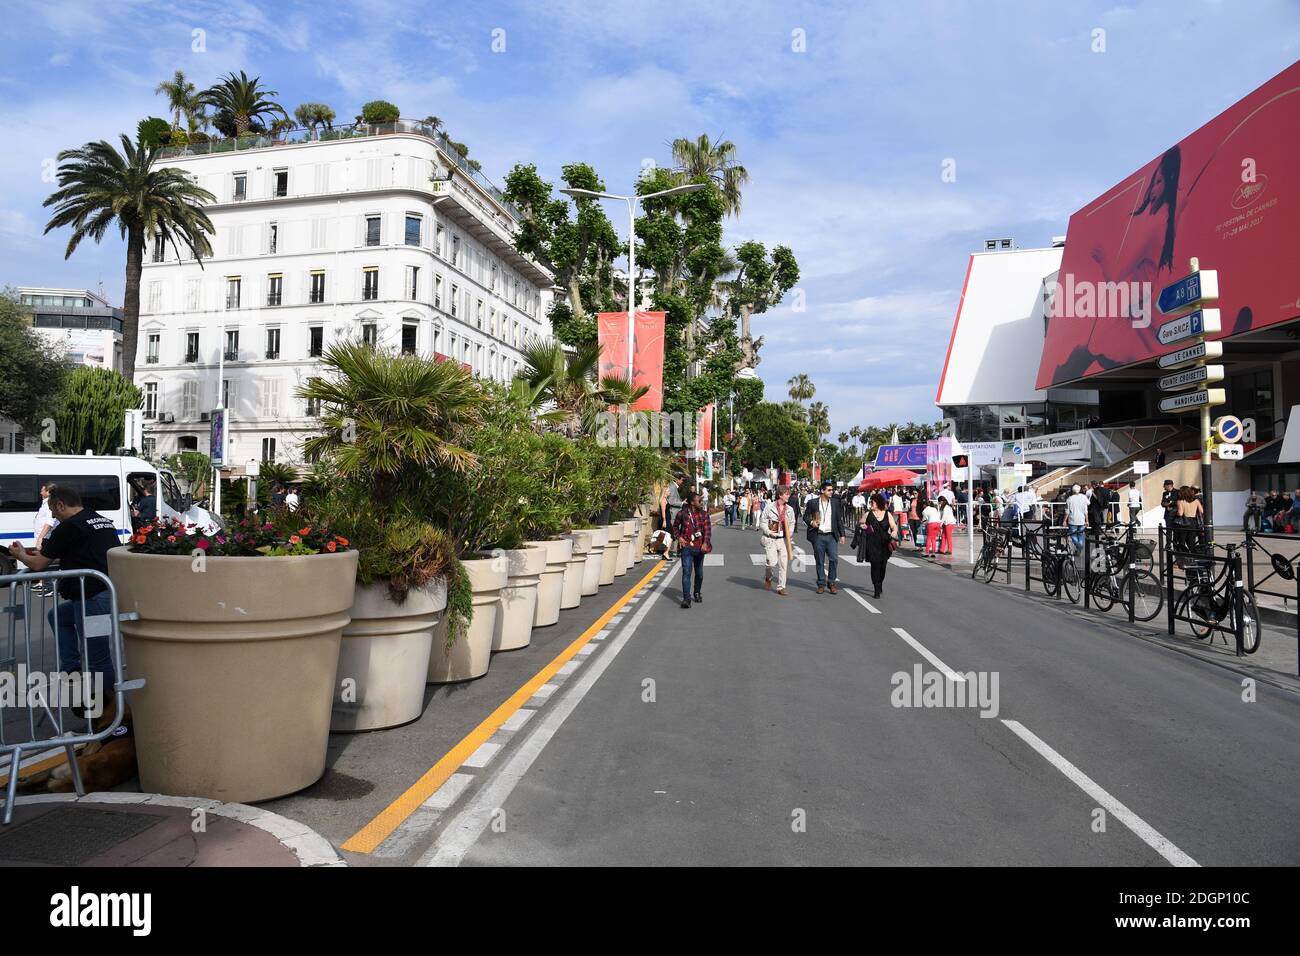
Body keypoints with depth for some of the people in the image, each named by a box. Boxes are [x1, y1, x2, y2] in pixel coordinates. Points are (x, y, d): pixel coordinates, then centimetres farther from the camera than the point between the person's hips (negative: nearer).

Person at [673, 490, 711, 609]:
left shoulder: (704, 514, 1)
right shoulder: (682, 514, -4)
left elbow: (707, 530, -4)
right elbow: (675, 526, 12)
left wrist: (705, 543, -18)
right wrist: (678, 537, -2)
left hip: (699, 548, 3)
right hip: (686, 547, -2)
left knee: (699, 573, 14)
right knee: (686, 572, -11)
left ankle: (697, 593, 36)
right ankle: (686, 598, -12)